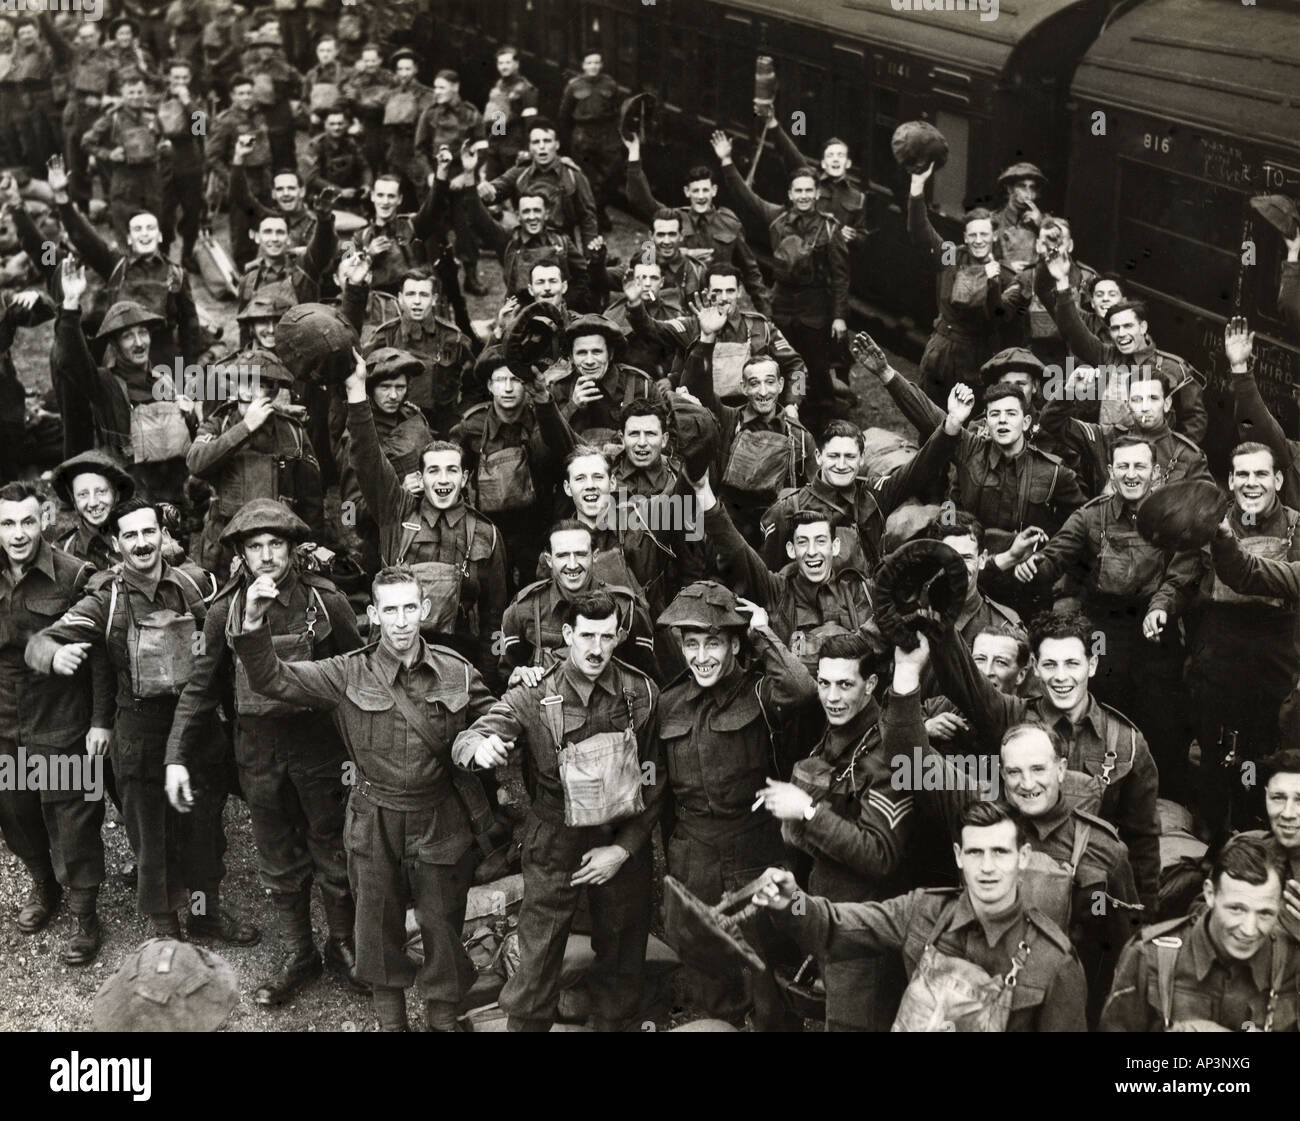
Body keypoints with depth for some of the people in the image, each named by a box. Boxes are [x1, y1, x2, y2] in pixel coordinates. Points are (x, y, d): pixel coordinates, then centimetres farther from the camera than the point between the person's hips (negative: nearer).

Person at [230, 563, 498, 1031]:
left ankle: (443, 1017, 34)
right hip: (375, 822, 0)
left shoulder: (456, 673, -6)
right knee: (378, 927, 16)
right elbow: (274, 678, -13)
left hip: (441, 821, 0)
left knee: (443, 926, 13)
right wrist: (253, 623, -28)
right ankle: (390, 1018, 37)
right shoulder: (349, 674, -8)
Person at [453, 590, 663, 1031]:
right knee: (538, 957, 3)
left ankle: (612, 1021, 38)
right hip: (555, 845, -2)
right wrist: (481, 746, -42)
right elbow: (465, 742, -17)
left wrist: (624, 848, -9)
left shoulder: (642, 694, -7)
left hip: (623, 843, 2)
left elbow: (653, 780, -2)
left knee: (621, 958, 16)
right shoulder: (534, 695, -11)